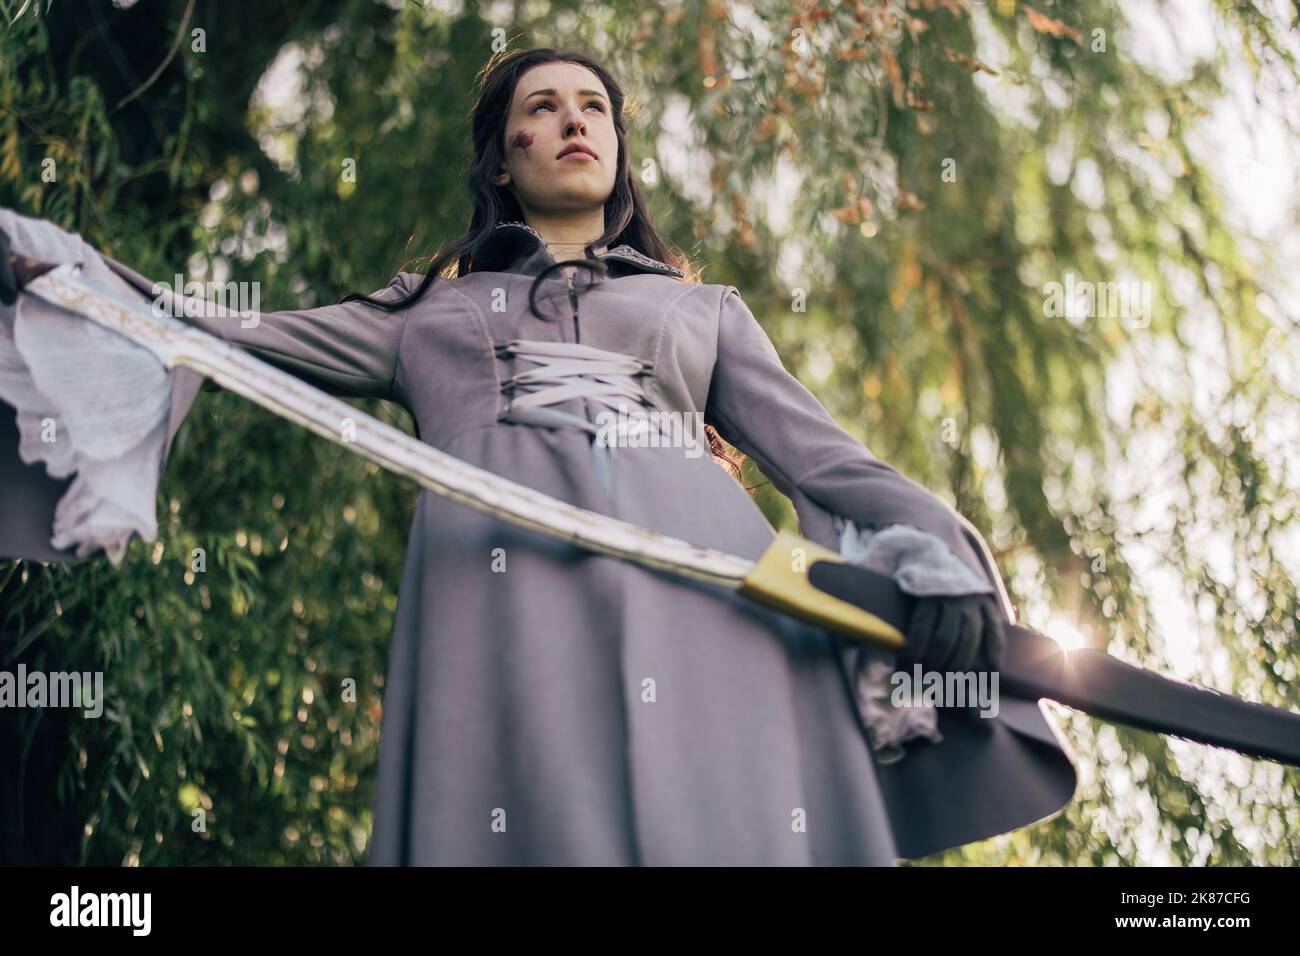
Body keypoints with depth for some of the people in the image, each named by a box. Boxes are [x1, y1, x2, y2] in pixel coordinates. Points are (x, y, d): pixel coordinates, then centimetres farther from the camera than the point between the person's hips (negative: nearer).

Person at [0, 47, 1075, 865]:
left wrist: (935, 549, -1)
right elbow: (232, 337, 25)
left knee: (732, 825, -18)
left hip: (705, 593, 1)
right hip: (503, 584, 0)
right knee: (541, 825, -18)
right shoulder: (430, 307, 31)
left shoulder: (702, 307, 31)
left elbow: (823, 455, 18)